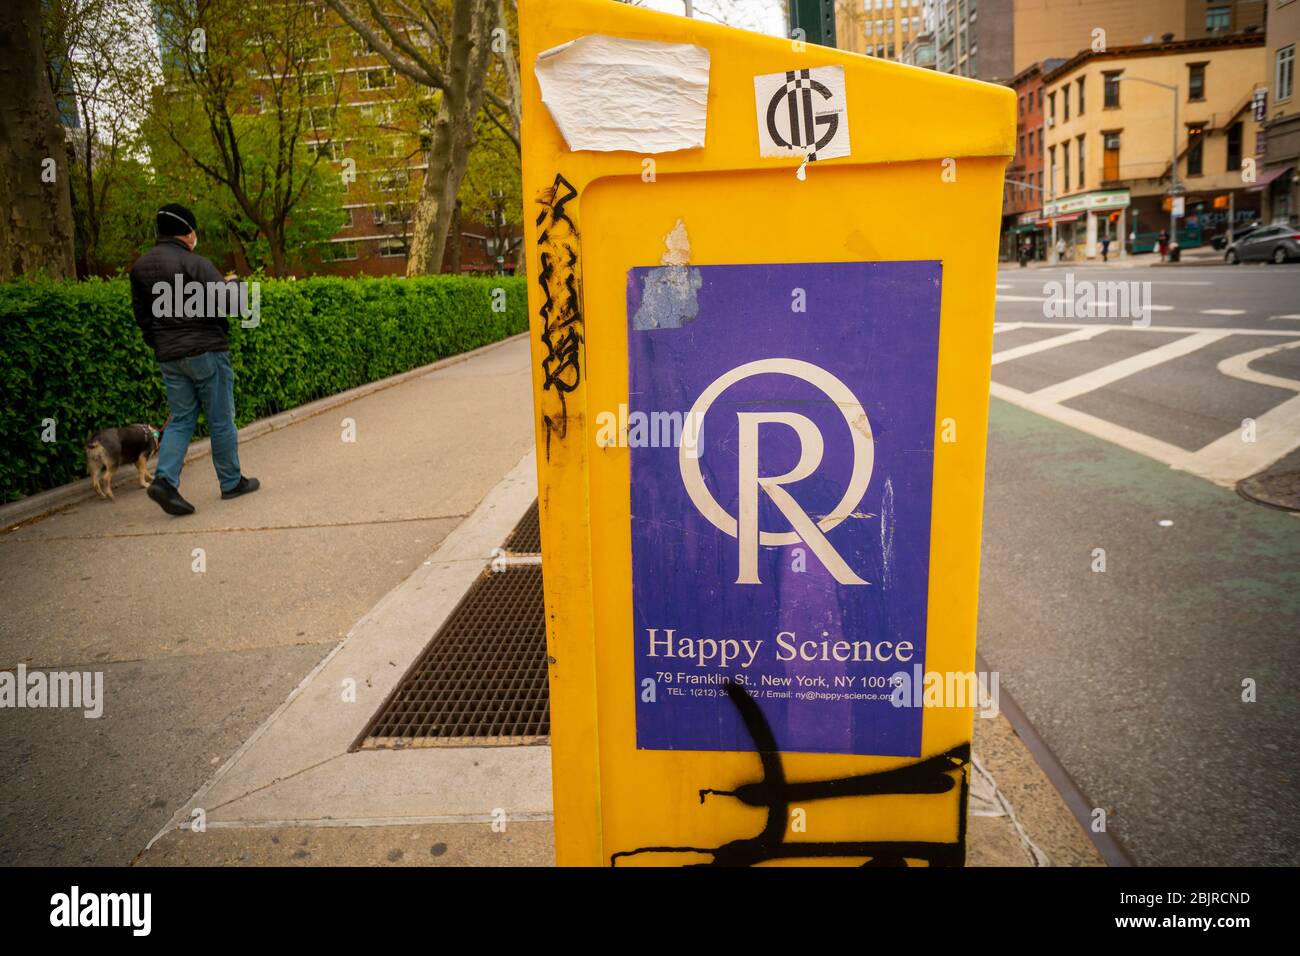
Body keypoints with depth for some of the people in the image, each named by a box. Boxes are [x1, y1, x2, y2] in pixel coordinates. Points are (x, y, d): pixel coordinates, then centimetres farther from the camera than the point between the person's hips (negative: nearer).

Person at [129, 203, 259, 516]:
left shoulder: (140, 267, 11)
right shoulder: (193, 263, -13)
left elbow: (141, 314, 15)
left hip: (168, 357, 6)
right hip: (205, 351, -6)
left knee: (181, 419, 11)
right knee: (221, 419, 5)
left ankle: (165, 479, -6)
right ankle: (231, 482, 15)